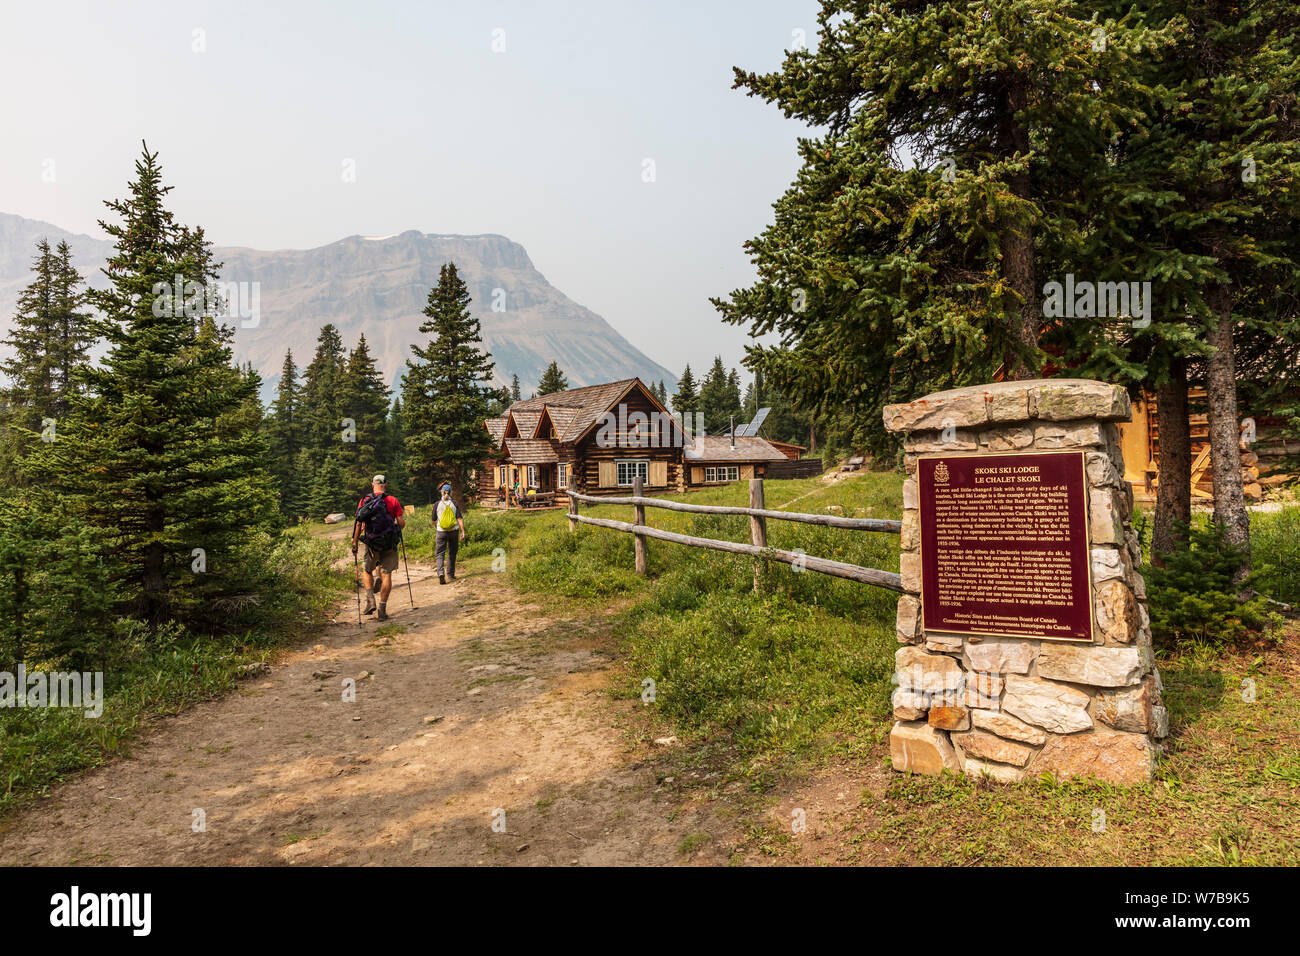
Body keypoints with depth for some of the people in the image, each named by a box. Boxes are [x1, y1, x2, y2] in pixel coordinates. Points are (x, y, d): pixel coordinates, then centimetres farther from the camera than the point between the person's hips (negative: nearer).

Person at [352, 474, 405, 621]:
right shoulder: (393, 501, -4)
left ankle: (370, 600, 5)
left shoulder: (364, 501, -1)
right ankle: (382, 610, 4)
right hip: (390, 544, -1)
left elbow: (359, 524, -7)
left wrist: (354, 542, 0)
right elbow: (401, 523, -7)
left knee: (367, 570, 22)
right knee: (386, 574, 4)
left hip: (372, 544, 1)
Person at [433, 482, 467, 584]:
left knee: (439, 553, -1)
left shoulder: (437, 505, 0)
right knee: (452, 553, 16)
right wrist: (462, 532, -8)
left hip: (441, 532, -1)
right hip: (454, 531, 1)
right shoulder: (455, 504, 0)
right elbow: (460, 519, -8)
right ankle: (450, 574, 24)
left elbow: (434, 521, 8)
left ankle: (440, 573, -23)